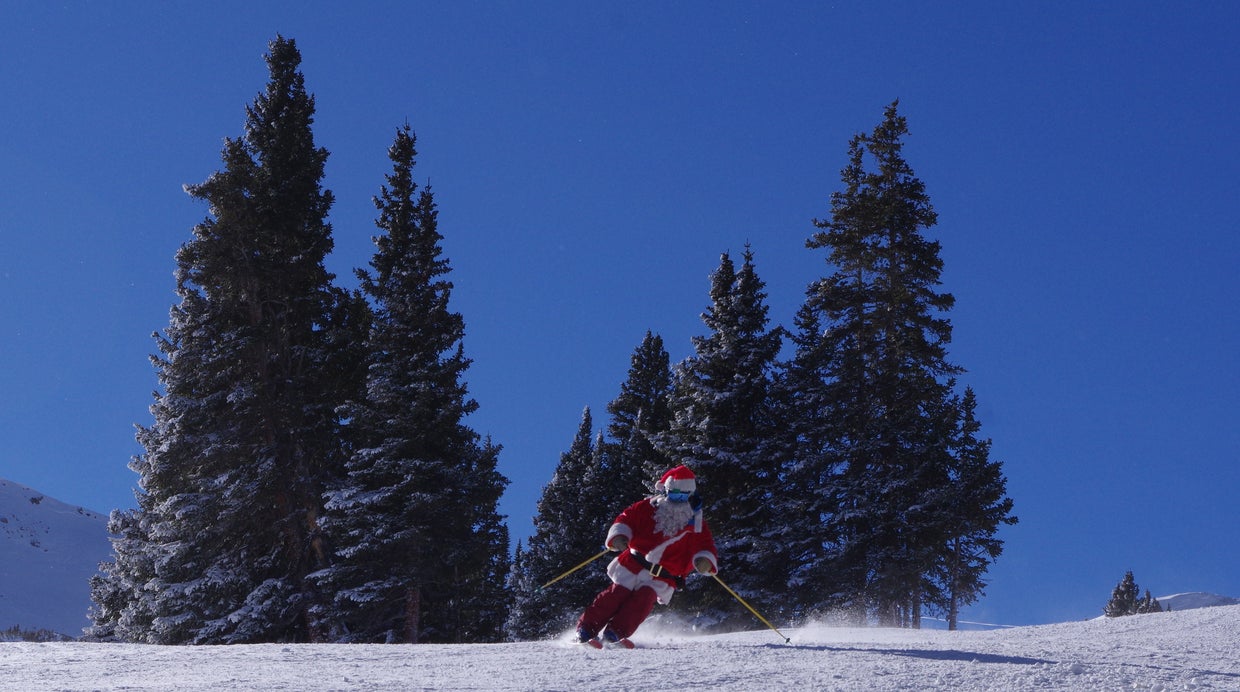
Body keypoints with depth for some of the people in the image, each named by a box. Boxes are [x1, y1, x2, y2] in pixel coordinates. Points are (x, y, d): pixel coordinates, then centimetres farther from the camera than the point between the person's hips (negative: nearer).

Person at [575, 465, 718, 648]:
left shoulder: (695, 525, 3)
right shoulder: (647, 508, 3)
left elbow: (704, 545, -3)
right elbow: (626, 519, 4)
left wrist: (704, 560, -26)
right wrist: (619, 535, -17)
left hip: (661, 578, 0)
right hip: (633, 566, 0)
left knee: (644, 598, -25)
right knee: (618, 593, -14)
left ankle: (614, 633, -25)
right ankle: (585, 630, -7)